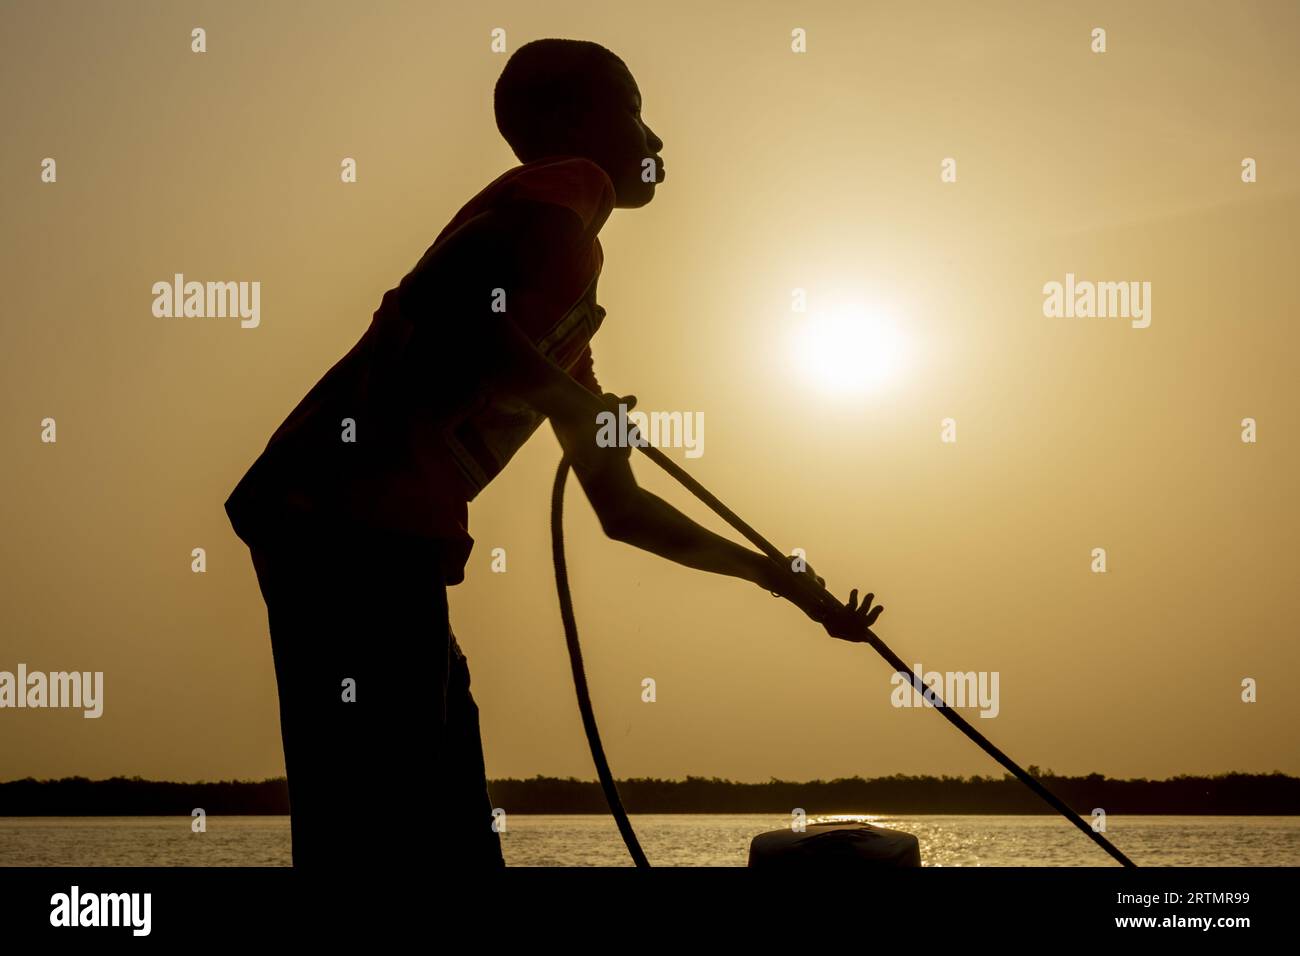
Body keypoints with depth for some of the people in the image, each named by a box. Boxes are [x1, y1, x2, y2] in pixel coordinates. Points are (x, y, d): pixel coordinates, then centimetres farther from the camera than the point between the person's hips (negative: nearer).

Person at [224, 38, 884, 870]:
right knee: (373, 835, -10)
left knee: (451, 837, 12)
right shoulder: (568, 189, 2)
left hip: (369, 538, 10)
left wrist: (775, 577, 38)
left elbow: (620, 506, 34)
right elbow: (445, 293, -19)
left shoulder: (562, 323, 29)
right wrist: (566, 398, -6)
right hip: (355, 529, -10)